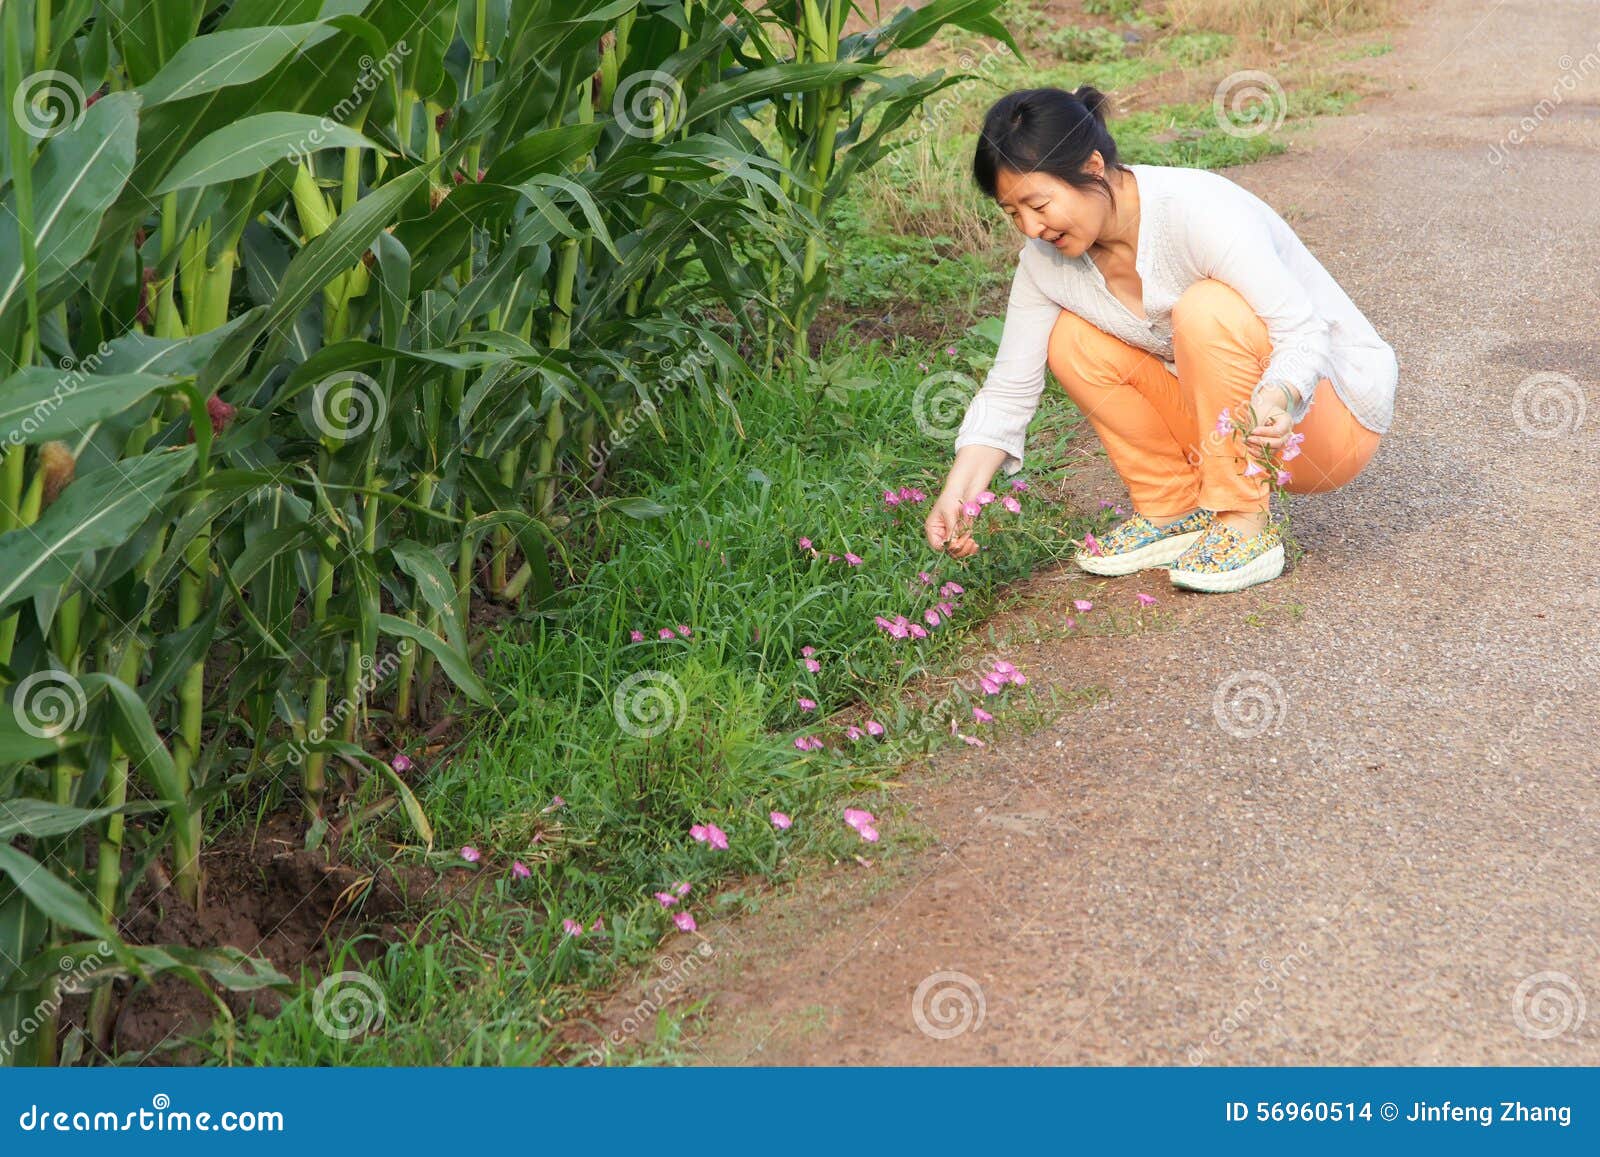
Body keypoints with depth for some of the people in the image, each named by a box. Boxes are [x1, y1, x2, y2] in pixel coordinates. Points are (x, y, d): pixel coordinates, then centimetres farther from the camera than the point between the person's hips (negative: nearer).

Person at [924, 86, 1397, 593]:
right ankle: (1175, 513, 0)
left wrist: (1276, 399, -48)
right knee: (1071, 341, -10)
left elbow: (1304, 331, -28)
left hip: (1336, 411, -6)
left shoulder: (1197, 209, -27)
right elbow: (1009, 389, -4)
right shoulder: (1045, 260, -8)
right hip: (1232, 420, 6)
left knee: (1205, 307, -32)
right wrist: (958, 494, -17)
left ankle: (1245, 528, -22)